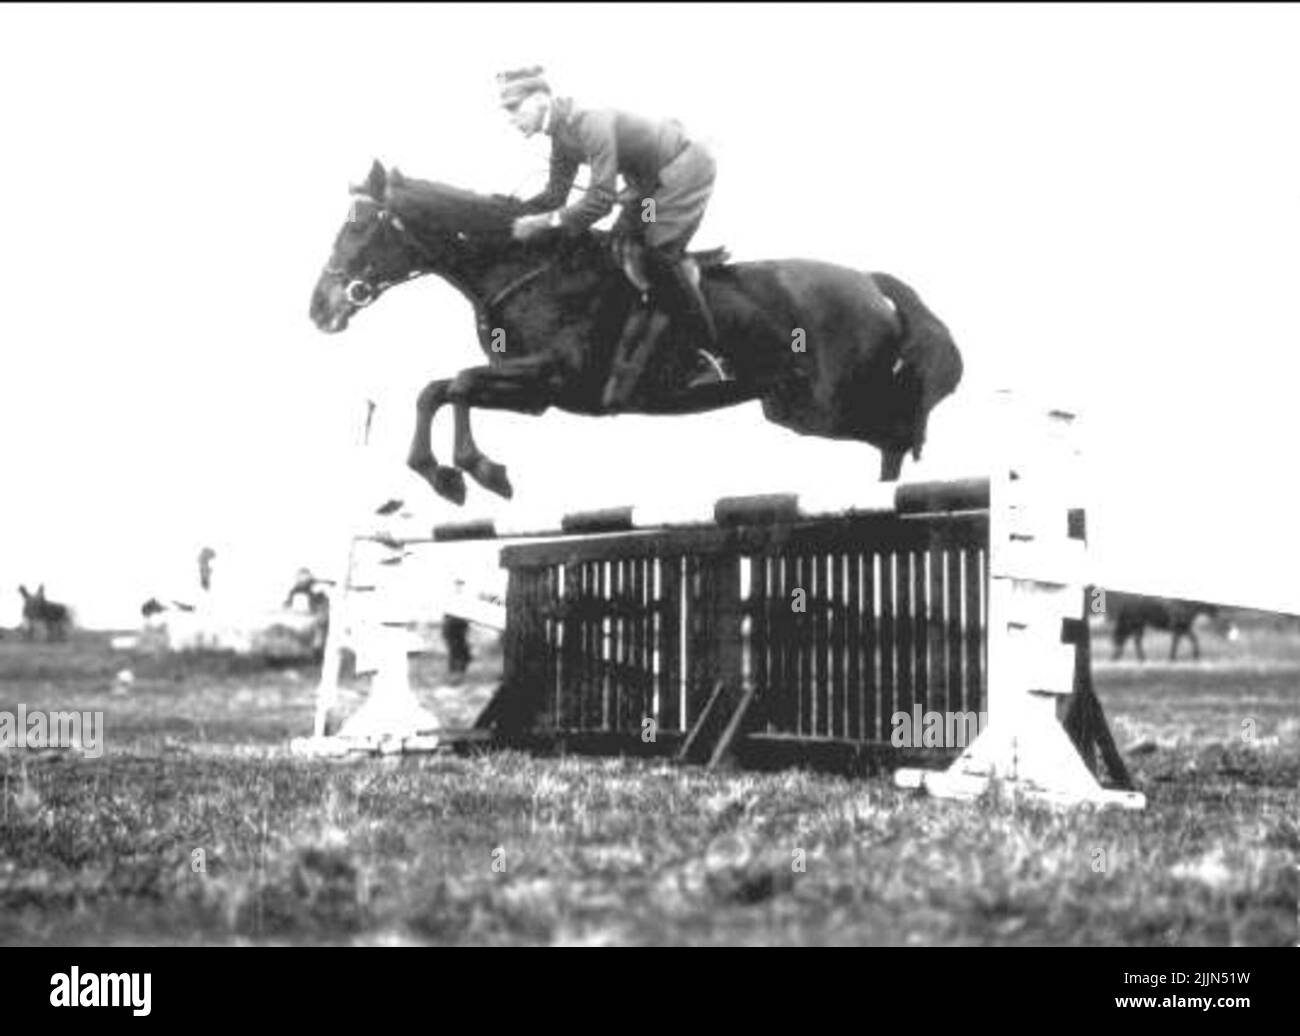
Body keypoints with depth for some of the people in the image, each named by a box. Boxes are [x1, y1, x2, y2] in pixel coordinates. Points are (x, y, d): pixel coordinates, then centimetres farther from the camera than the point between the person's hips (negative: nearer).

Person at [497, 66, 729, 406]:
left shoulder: (590, 124, -31)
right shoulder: (561, 137, -1)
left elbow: (601, 199, -35)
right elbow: (556, 193, 2)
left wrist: (546, 221, -32)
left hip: (685, 169, -10)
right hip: (651, 180, 10)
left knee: (660, 258, -15)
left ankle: (709, 355, -8)